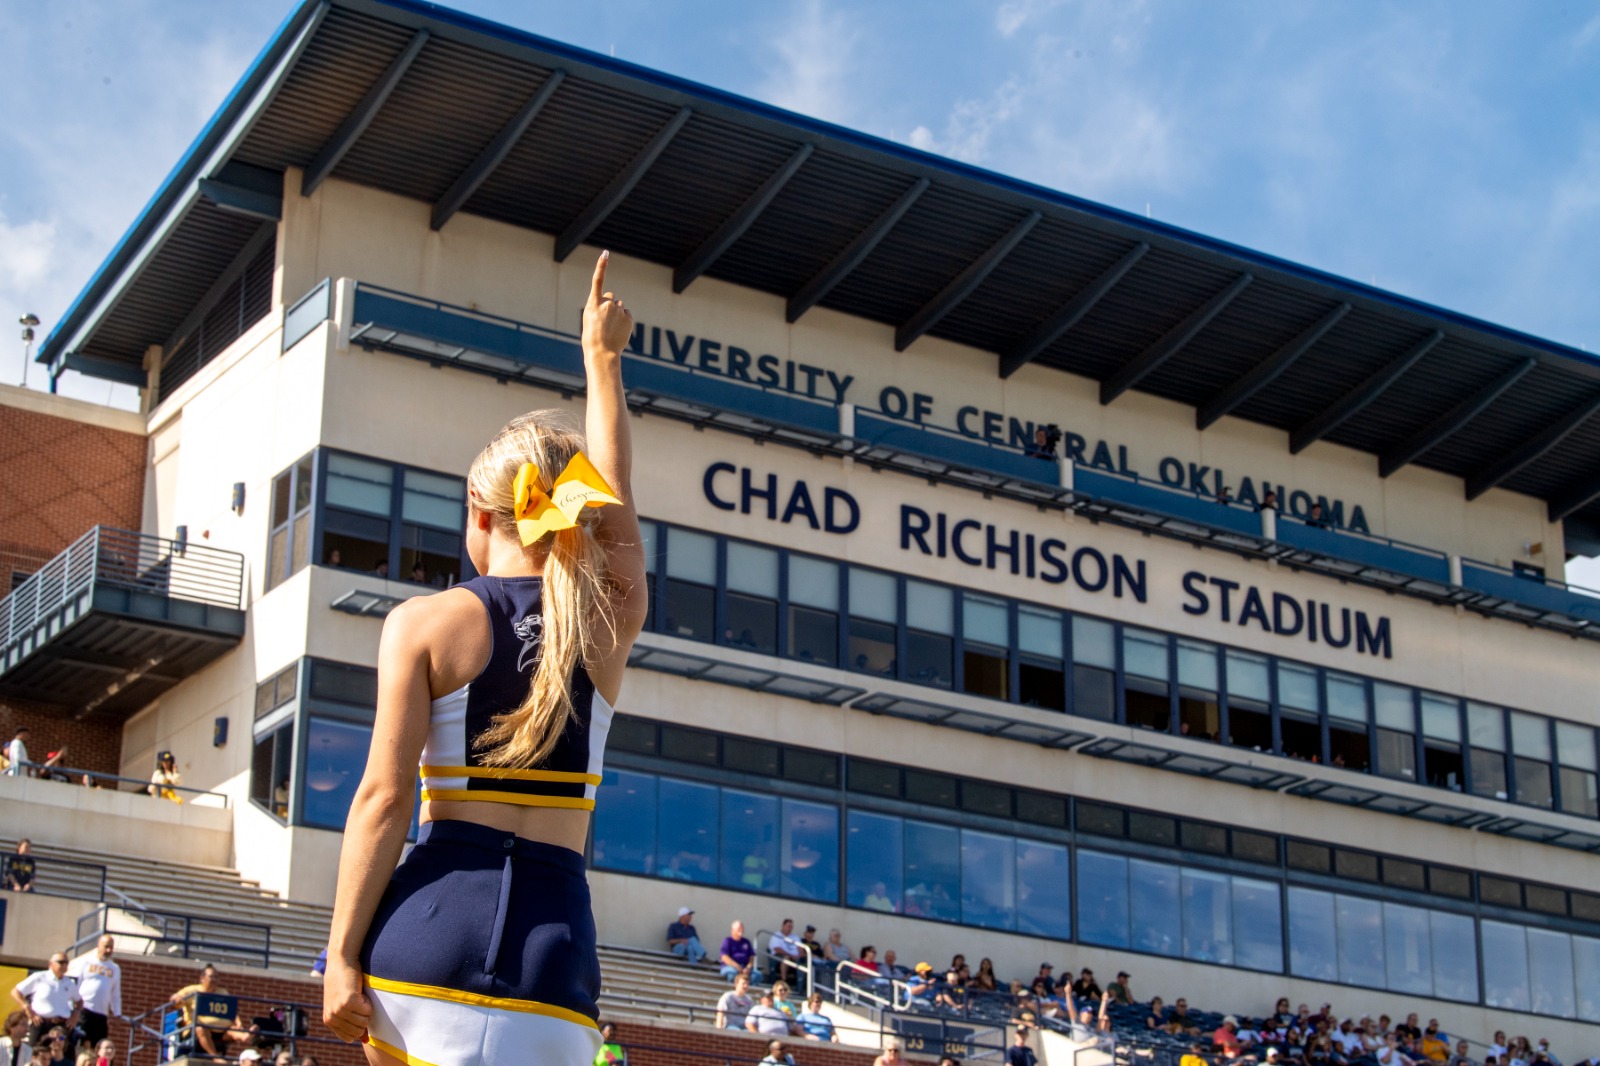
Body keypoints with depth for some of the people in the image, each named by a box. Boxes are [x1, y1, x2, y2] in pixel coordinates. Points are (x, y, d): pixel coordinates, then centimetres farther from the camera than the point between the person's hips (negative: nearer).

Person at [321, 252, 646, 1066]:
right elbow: (614, 487, 27)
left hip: (433, 919, -1)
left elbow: (384, 796, -4)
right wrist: (602, 358, 40)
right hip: (554, 935, 2)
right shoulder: (612, 619, 9)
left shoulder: (425, 623, 2)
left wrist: (342, 955, -3)